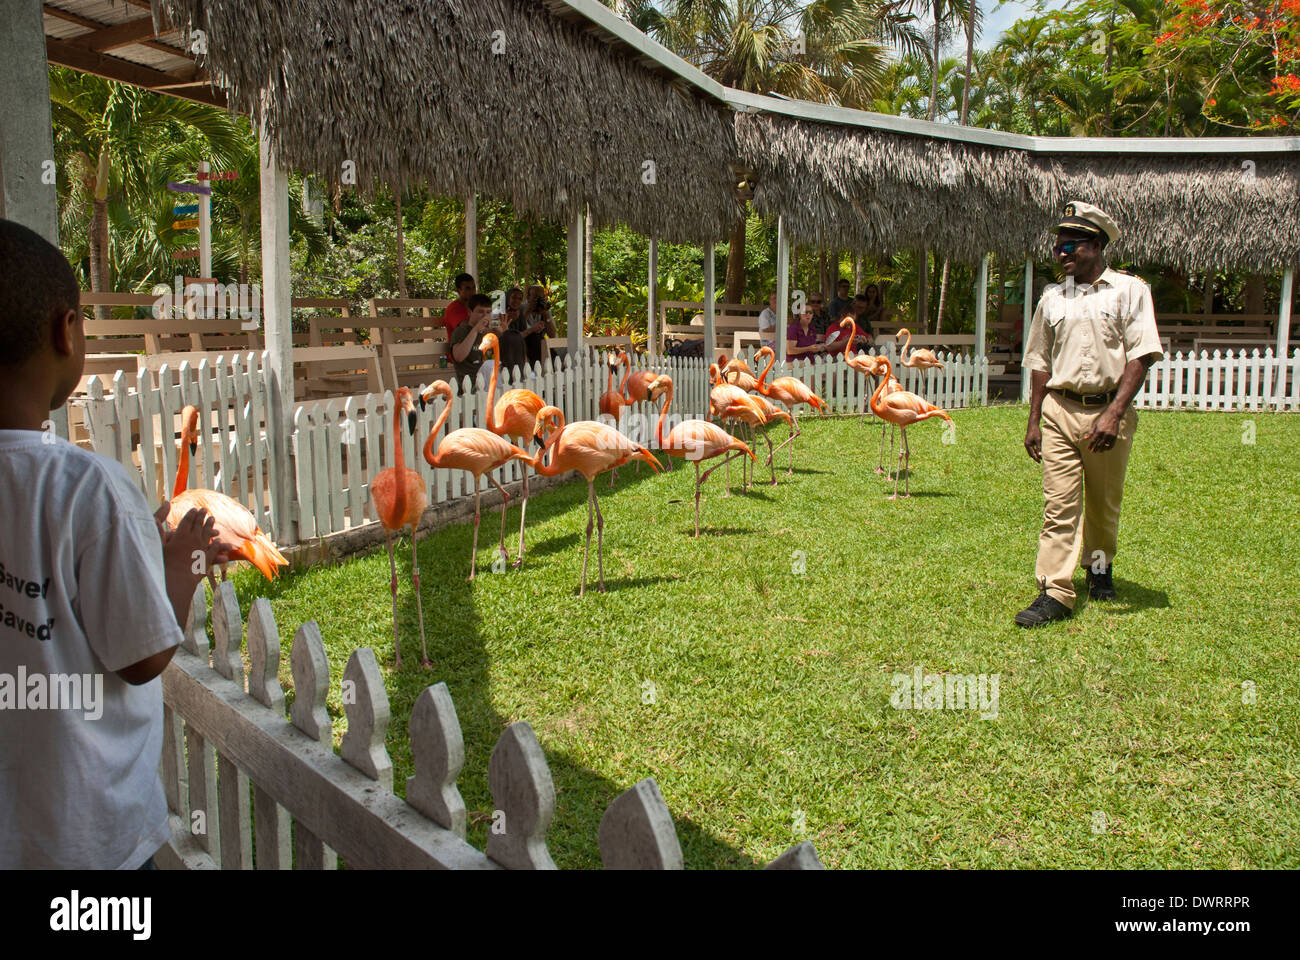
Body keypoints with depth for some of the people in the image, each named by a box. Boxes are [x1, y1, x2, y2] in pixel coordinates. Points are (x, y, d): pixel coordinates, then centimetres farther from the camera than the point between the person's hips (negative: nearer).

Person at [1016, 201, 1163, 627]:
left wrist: (1113, 413, -18)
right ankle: (1055, 592, -6)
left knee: (1104, 504, 12)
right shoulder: (1052, 298, 11)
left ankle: (1100, 566, 37)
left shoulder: (1129, 290, 0)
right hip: (1059, 410, 2)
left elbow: (1140, 356, -8)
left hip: (1109, 411, -2)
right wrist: (1034, 420, 8)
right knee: (1059, 504, -6)